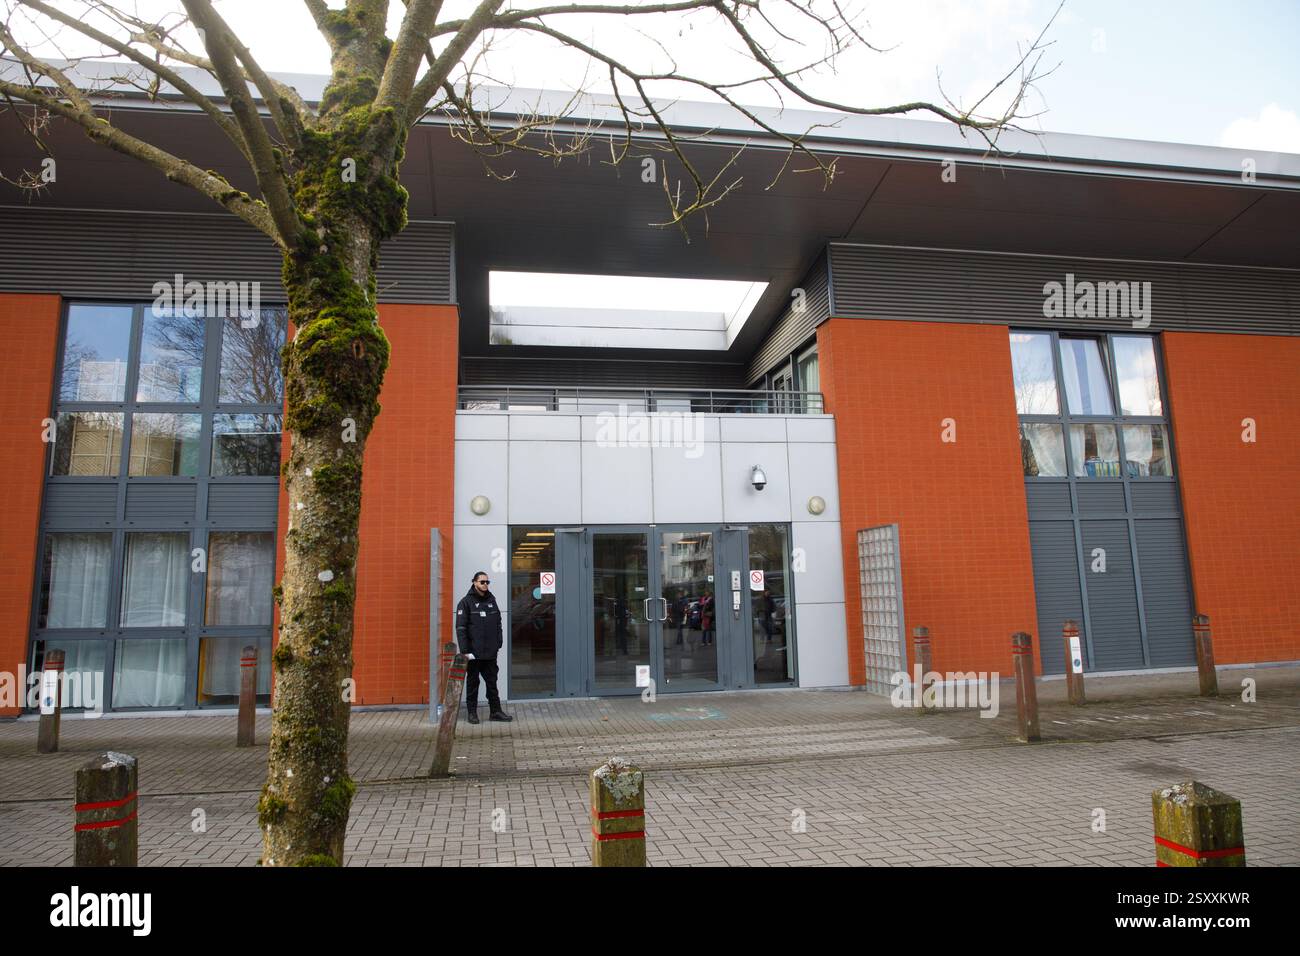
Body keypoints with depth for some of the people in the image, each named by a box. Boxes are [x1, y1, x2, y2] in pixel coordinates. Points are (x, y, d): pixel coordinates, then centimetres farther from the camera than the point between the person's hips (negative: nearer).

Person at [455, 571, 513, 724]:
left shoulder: (492, 601, 11)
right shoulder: (466, 602, -5)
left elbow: (498, 624, 16)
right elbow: (460, 628, -10)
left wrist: (498, 644, 7)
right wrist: (465, 651, -16)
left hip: (491, 653, 5)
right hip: (474, 653, -4)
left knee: (492, 682, 9)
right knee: (472, 683, 6)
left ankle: (496, 711, 16)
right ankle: (472, 713, 15)